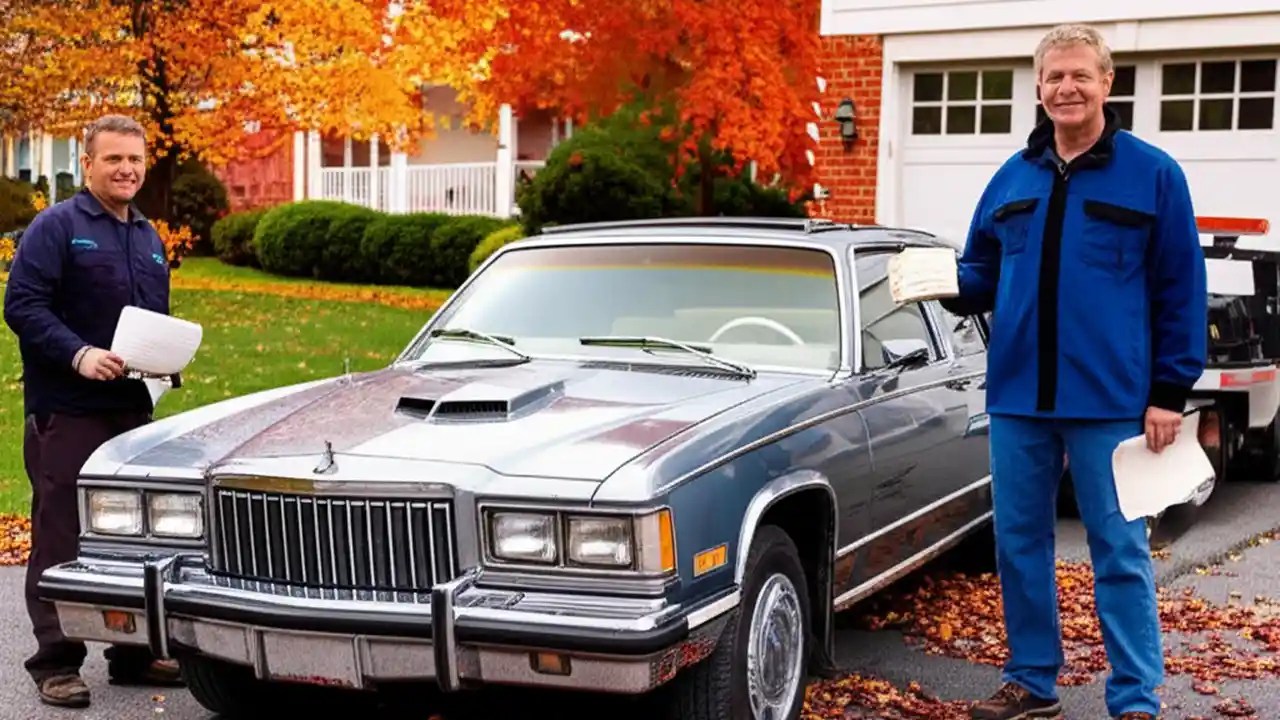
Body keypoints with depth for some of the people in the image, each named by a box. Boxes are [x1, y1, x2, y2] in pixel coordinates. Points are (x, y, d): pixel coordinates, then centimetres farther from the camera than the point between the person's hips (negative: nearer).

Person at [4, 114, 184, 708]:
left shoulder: (148, 239, 18)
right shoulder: (57, 226, -4)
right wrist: (79, 354, -23)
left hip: (132, 410, 7)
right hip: (66, 412, -7)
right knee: (61, 539, -3)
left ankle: (133, 652, 21)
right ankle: (56, 664, 3)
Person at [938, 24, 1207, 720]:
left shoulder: (1153, 174, -1)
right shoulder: (1011, 178, 10)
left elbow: (1180, 291, -2)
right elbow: (984, 274, 16)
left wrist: (1170, 391, -7)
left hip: (1110, 400, -4)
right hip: (1017, 396, 4)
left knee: (1120, 553, 1)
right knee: (1018, 543, 10)